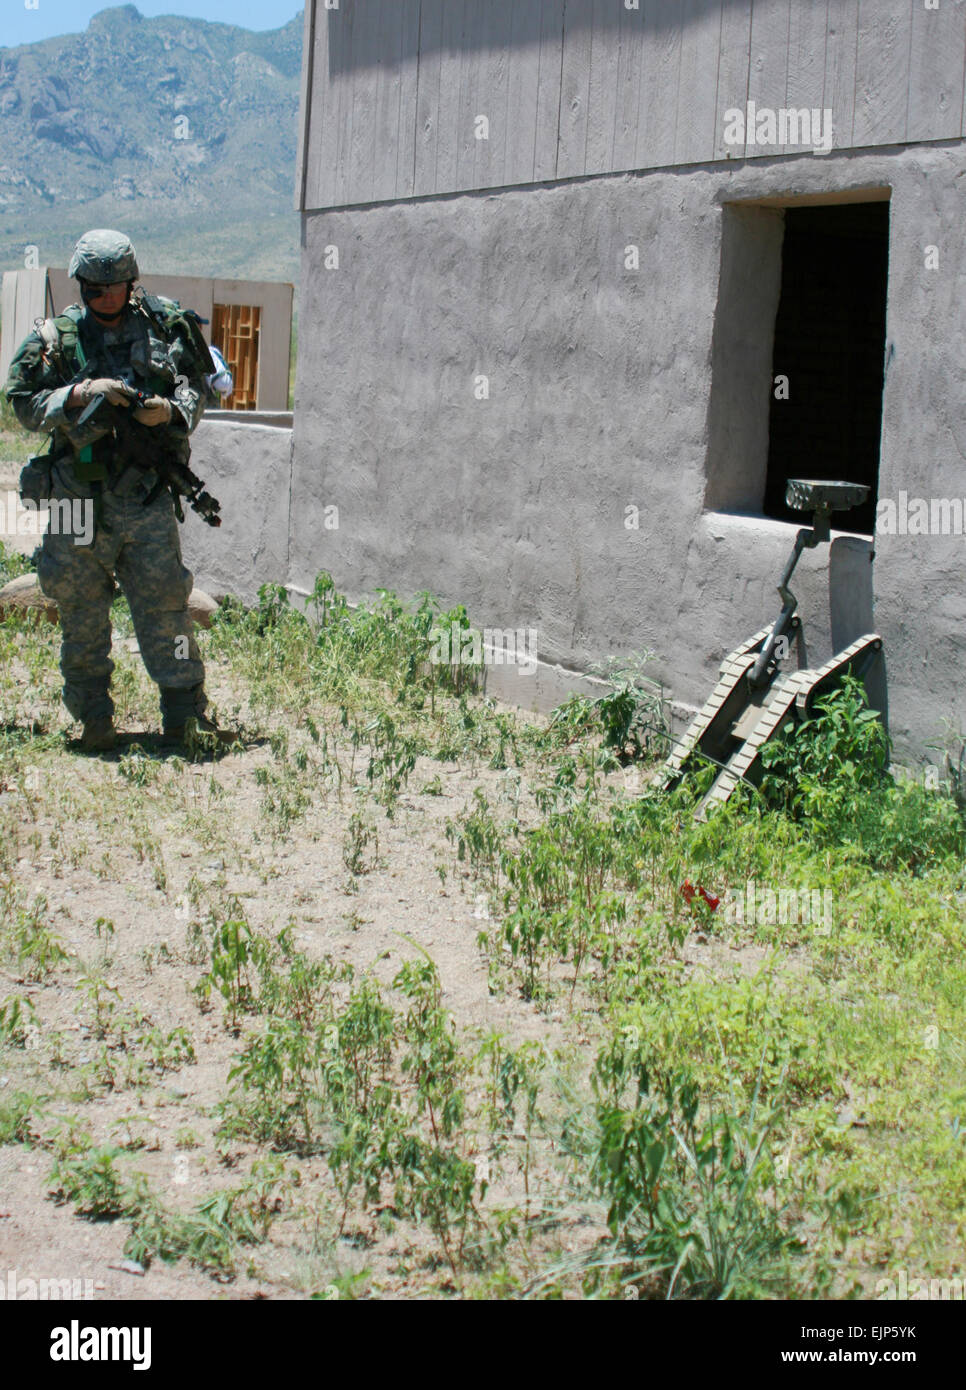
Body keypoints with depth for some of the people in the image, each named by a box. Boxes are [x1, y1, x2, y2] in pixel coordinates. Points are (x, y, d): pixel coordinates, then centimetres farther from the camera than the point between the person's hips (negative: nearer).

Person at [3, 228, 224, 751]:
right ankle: (94, 718, 15)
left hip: (148, 492, 0)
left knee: (164, 599, -1)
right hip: (79, 492, 0)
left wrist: (171, 411, -12)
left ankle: (185, 709, 8)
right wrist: (80, 395, -15)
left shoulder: (164, 325, 5)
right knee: (81, 608, 4)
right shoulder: (55, 337, 2)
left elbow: (197, 386, 9)